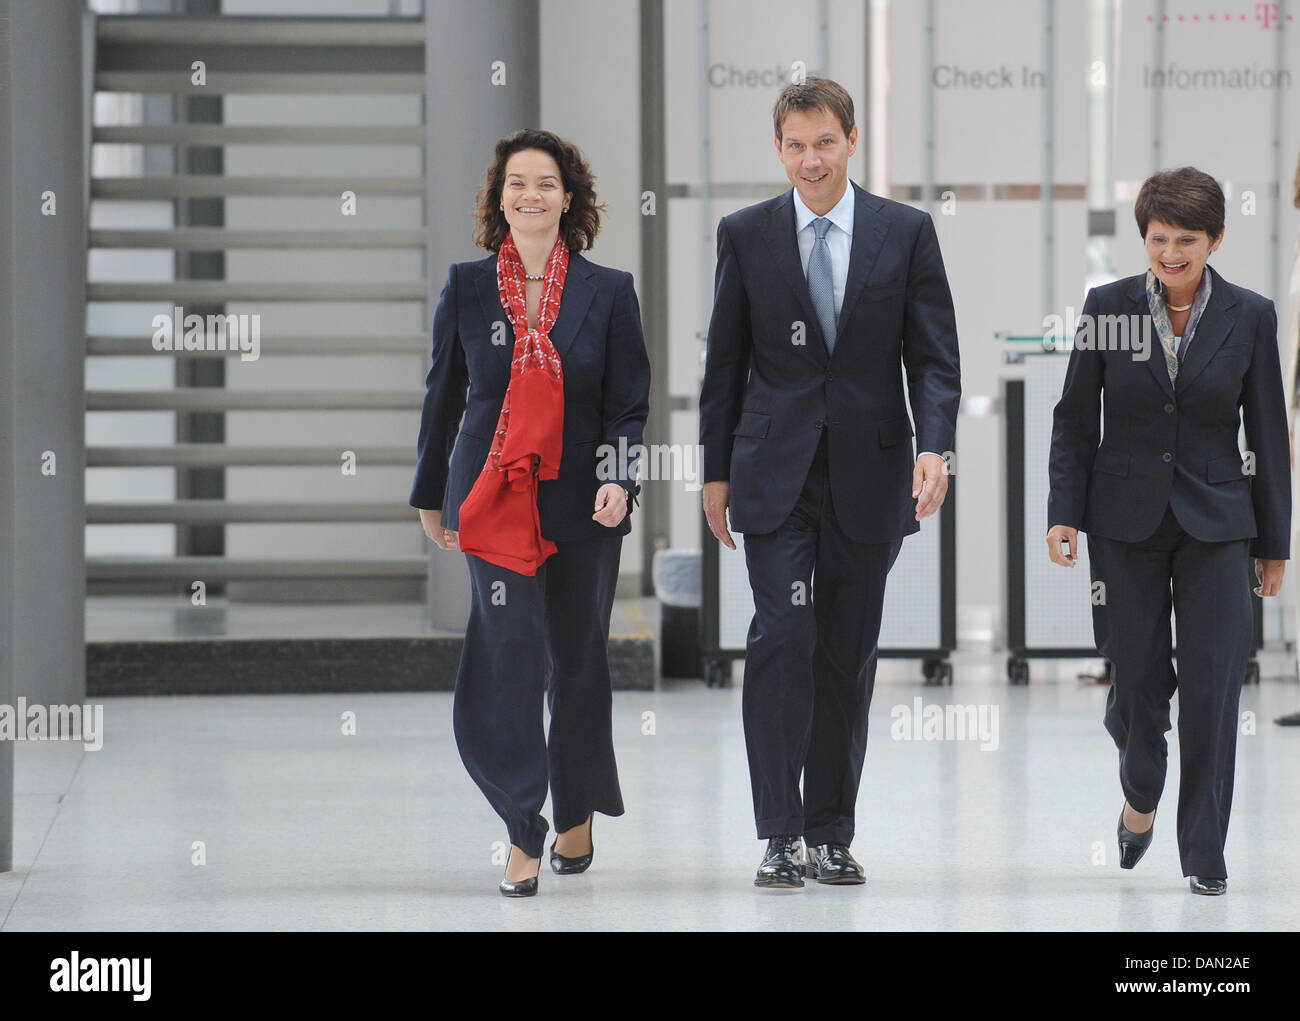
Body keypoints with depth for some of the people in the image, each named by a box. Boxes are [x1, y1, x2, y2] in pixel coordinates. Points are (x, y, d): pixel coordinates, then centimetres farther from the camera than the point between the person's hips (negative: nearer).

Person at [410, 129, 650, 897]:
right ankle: (525, 834, -10)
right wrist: (431, 495, 16)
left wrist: (618, 478, -13)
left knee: (577, 661, 9)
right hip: (495, 501, -1)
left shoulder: (608, 292, 3)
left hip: (581, 506, 1)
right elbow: (444, 396, 13)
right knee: (511, 654, -13)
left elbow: (629, 403, 3)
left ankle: (577, 815, 29)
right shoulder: (468, 288, 5)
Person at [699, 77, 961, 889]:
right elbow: (726, 363, 9)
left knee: (849, 656, 6)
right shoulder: (746, 235, 4)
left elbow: (935, 356, 1)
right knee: (781, 638, -13)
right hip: (775, 477, -1)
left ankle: (832, 836, 15)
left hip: (867, 477, 1)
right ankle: (782, 836, -9)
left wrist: (935, 448, -13)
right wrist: (717, 471, 7)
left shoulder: (906, 232, 3)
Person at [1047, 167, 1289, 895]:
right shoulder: (1109, 307, -1)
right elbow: (1076, 418, 5)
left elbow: (1268, 434, 3)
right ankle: (1141, 800, 34)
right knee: (1137, 681, 2)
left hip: (1215, 521, 0)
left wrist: (1274, 543, 5)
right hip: (1127, 522, 0)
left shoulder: (1250, 317, -1)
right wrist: (1064, 512, -4)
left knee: (1213, 686, -5)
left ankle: (1204, 854, 5)